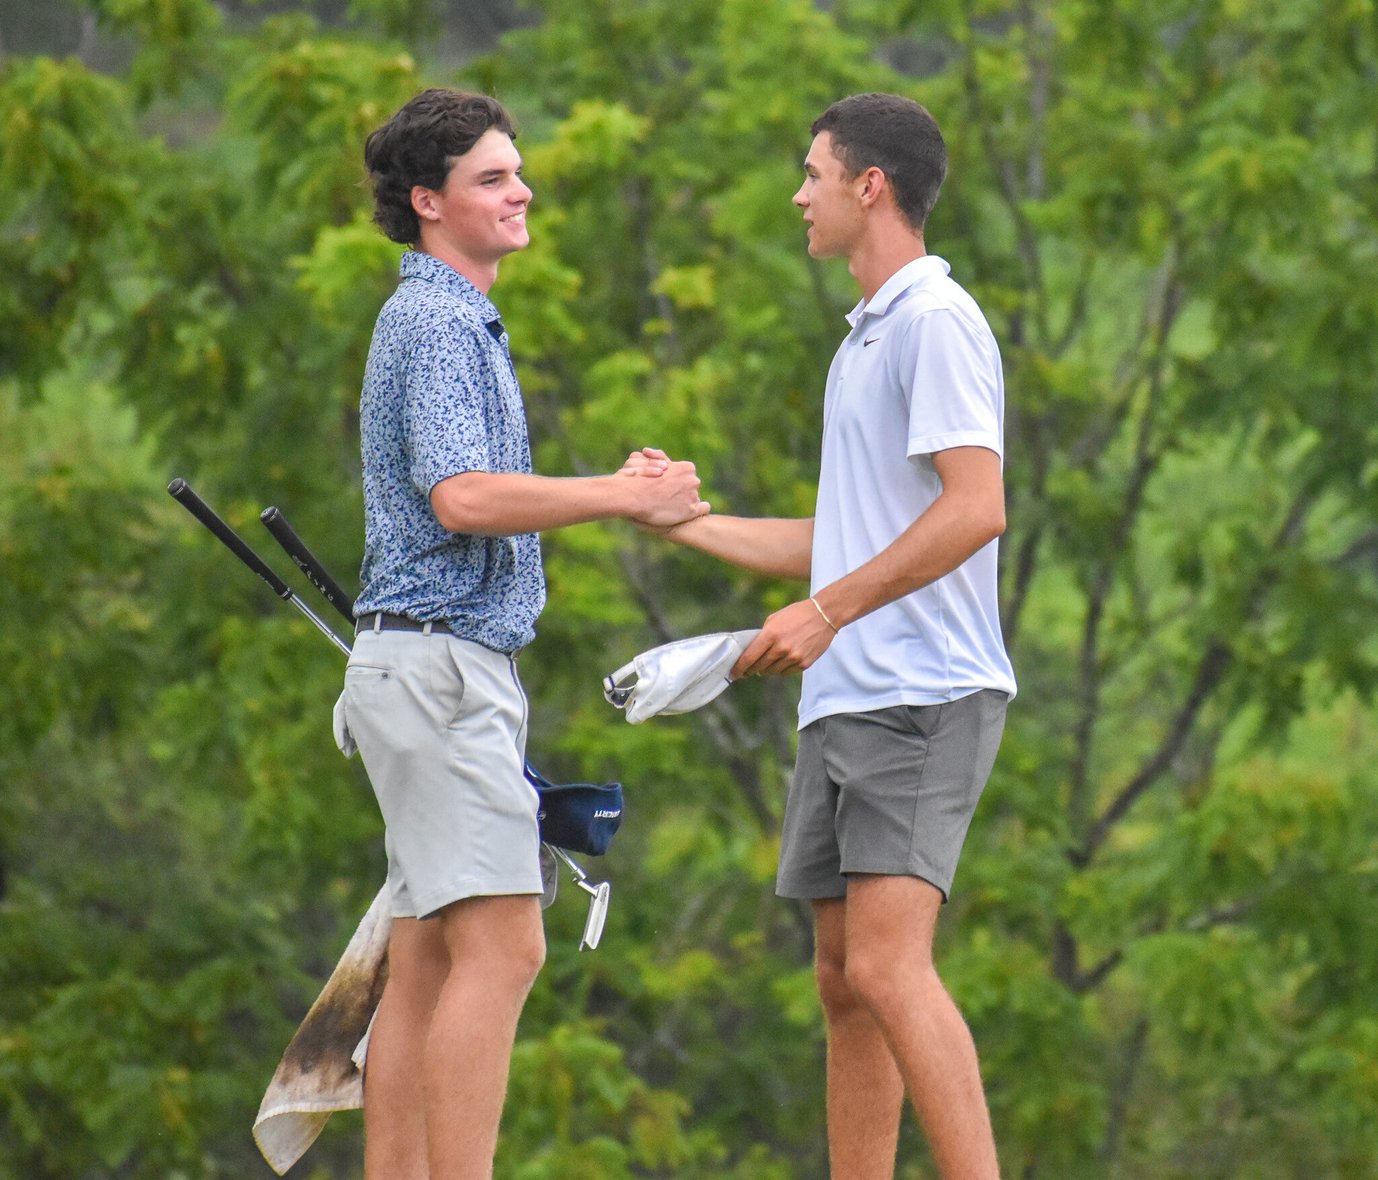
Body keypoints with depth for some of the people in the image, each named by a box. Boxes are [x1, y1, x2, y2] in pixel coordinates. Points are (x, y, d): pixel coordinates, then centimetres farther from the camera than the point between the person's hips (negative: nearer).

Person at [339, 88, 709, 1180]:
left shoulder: (461, 323, 22)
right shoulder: (435, 321, -11)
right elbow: (461, 497, -23)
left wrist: (624, 492, 15)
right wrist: (628, 497, -16)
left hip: (457, 669, 11)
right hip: (441, 663, -11)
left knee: (427, 966, 6)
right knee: (500, 947, -16)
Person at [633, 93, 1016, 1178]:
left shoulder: (938, 322, -9)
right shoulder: (866, 339, 22)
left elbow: (975, 509, -20)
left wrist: (825, 613, -20)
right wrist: (683, 518, 28)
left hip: (925, 699, -10)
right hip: (847, 705, 10)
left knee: (888, 966, -20)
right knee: (843, 979, 8)